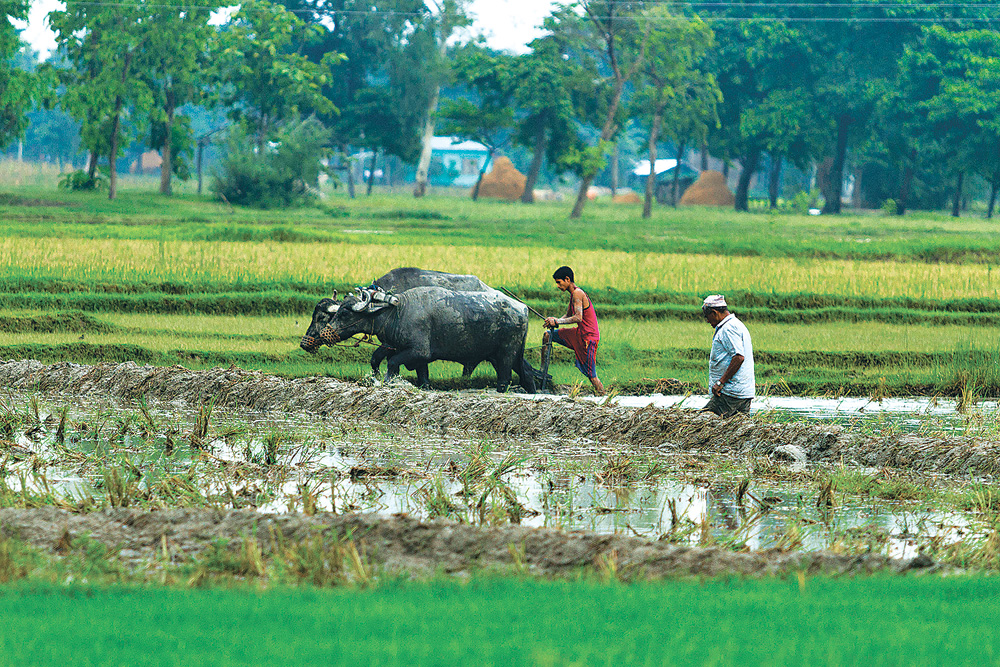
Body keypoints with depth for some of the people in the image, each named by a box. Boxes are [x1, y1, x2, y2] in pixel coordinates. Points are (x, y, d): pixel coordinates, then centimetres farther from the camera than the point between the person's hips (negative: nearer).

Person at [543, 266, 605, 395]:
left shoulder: (577, 294, -18)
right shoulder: (573, 294, 12)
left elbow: (578, 318, -27)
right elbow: (568, 316, 18)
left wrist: (557, 321, -21)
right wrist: (554, 321, -1)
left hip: (588, 337, -10)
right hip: (579, 334, 10)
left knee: (591, 375, -10)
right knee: (547, 335, 18)